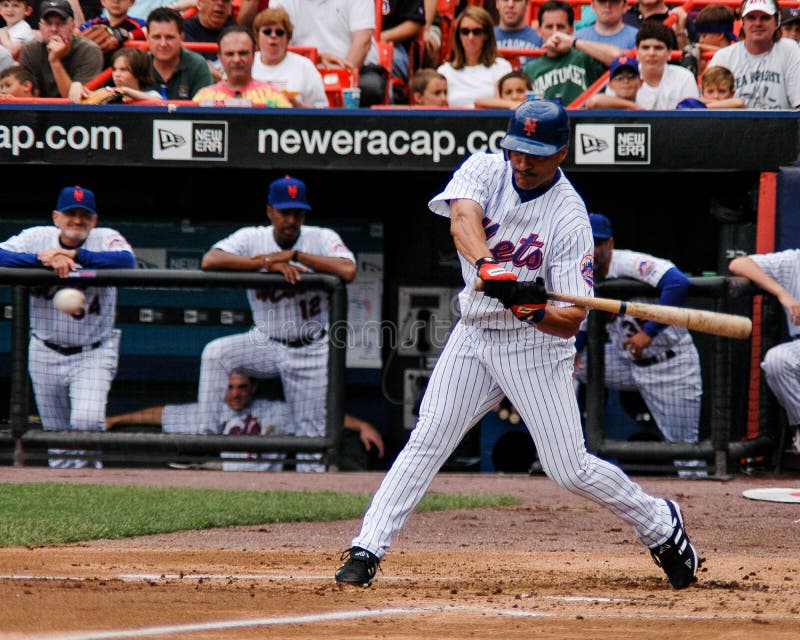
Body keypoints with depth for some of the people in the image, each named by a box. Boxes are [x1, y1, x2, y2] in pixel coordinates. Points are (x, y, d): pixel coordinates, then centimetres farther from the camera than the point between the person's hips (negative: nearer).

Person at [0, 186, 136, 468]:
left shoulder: (106, 239, -7)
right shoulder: (36, 238, -2)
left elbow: (126, 260, -29)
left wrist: (71, 255, -31)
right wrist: (44, 259, -31)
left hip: (93, 355, -2)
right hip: (45, 354, 2)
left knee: (87, 419, -21)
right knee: (55, 432, 9)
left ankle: (88, 464, 3)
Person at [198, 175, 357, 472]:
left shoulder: (322, 239, -10)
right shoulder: (251, 238, -7)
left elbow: (348, 270, -29)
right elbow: (209, 260, -24)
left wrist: (293, 255, -26)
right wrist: (268, 263, -30)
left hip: (311, 350, -1)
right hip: (265, 343, 1)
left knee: (310, 430, 2)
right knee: (215, 353, -24)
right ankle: (206, 435, -23)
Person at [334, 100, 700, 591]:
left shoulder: (570, 218, -17)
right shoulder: (485, 170, -7)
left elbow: (573, 318, -20)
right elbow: (463, 218, -31)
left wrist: (535, 311, -42)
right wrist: (486, 265, -50)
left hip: (536, 344, -3)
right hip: (474, 336, 4)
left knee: (570, 470, -5)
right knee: (426, 442, -6)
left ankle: (660, 524, 17)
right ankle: (366, 552, -5)